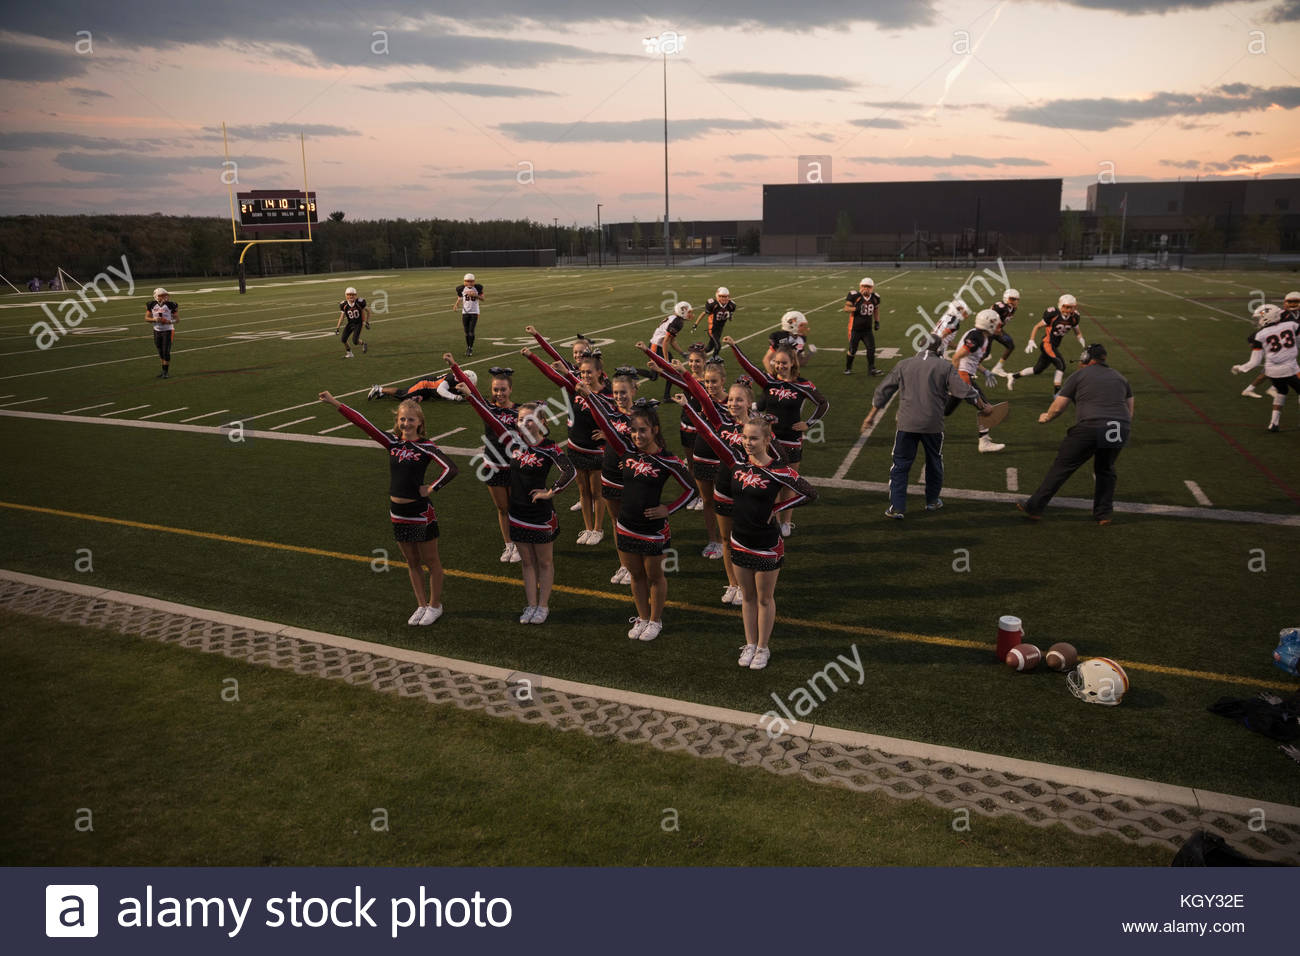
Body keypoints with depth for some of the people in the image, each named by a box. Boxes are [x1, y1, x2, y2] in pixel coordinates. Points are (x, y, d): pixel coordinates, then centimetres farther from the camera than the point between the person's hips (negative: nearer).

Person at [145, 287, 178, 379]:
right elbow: (146, 318, 3)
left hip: (168, 331, -3)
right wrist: (155, 319, -16)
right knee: (160, 352, 12)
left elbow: (177, 318, -2)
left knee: (166, 352, -7)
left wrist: (169, 321, -21)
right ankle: (163, 370, 25)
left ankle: (166, 371, 4)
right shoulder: (152, 305, -1)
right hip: (157, 331, 4)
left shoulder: (170, 305, -9)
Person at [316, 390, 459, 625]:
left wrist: (432, 488, -17)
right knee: (412, 563, 16)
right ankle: (421, 605, 30)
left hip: (421, 513, -5)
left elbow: (451, 469, -24)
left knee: (430, 562, 9)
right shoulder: (392, 442, 1)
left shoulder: (426, 447, -12)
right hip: (397, 513, 5)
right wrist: (336, 404, -7)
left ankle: (435, 605, 24)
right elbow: (363, 423, -3)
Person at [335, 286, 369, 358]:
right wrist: (337, 328, -3)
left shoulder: (359, 302, -15)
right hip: (350, 323, 4)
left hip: (358, 323, -4)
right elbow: (342, 317, 1)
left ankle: (363, 343, 17)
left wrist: (367, 322, -3)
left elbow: (368, 311, 0)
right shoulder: (344, 305, -7)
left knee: (355, 340, -17)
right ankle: (349, 353, 17)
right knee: (344, 339, -6)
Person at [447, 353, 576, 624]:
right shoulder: (514, 442, -4)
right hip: (518, 514, 4)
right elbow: (486, 413, -8)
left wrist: (550, 492, -26)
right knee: (527, 562, 15)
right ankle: (531, 605, 26)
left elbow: (569, 471, -31)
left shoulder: (550, 449, -15)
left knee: (545, 563, 12)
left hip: (541, 515, -4)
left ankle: (543, 606, 24)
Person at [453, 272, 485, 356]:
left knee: (471, 331, -10)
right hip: (465, 312, 2)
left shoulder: (477, 287, -4)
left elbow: (482, 298, 2)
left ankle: (471, 348, 3)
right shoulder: (461, 288, -2)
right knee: (466, 332, 5)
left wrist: (475, 295, -16)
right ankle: (467, 347, 23)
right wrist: (457, 304, -14)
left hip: (474, 312, -2)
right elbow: (459, 298, 7)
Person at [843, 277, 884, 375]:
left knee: (871, 348, -5)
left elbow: (876, 310, 17)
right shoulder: (855, 296, -14)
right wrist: (855, 309, -28)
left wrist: (877, 322, 9)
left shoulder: (875, 298, 2)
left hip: (868, 329, 4)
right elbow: (846, 308, -10)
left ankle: (871, 369, 6)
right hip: (855, 329, -4)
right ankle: (848, 368, 23)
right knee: (852, 350, 3)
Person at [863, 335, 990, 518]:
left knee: (900, 464, 7)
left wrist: (872, 415, 18)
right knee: (934, 462, 20)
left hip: (907, 424, 1)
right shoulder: (945, 367, 1)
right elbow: (964, 391, -1)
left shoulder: (903, 365, 7)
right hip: (933, 425, 0)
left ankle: (897, 507, 2)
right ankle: (932, 501, 34)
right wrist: (983, 406, 14)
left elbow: (883, 391, 10)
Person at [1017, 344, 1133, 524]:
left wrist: (1046, 417, 27)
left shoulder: (1079, 376, 8)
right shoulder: (1120, 378, 23)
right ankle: (1103, 514, 25)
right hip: (1121, 431, 5)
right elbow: (1130, 411, 23)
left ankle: (1034, 508, 7)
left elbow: (1057, 407, 8)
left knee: (1061, 468, 2)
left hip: (1090, 428, -5)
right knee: (1105, 470, 25)